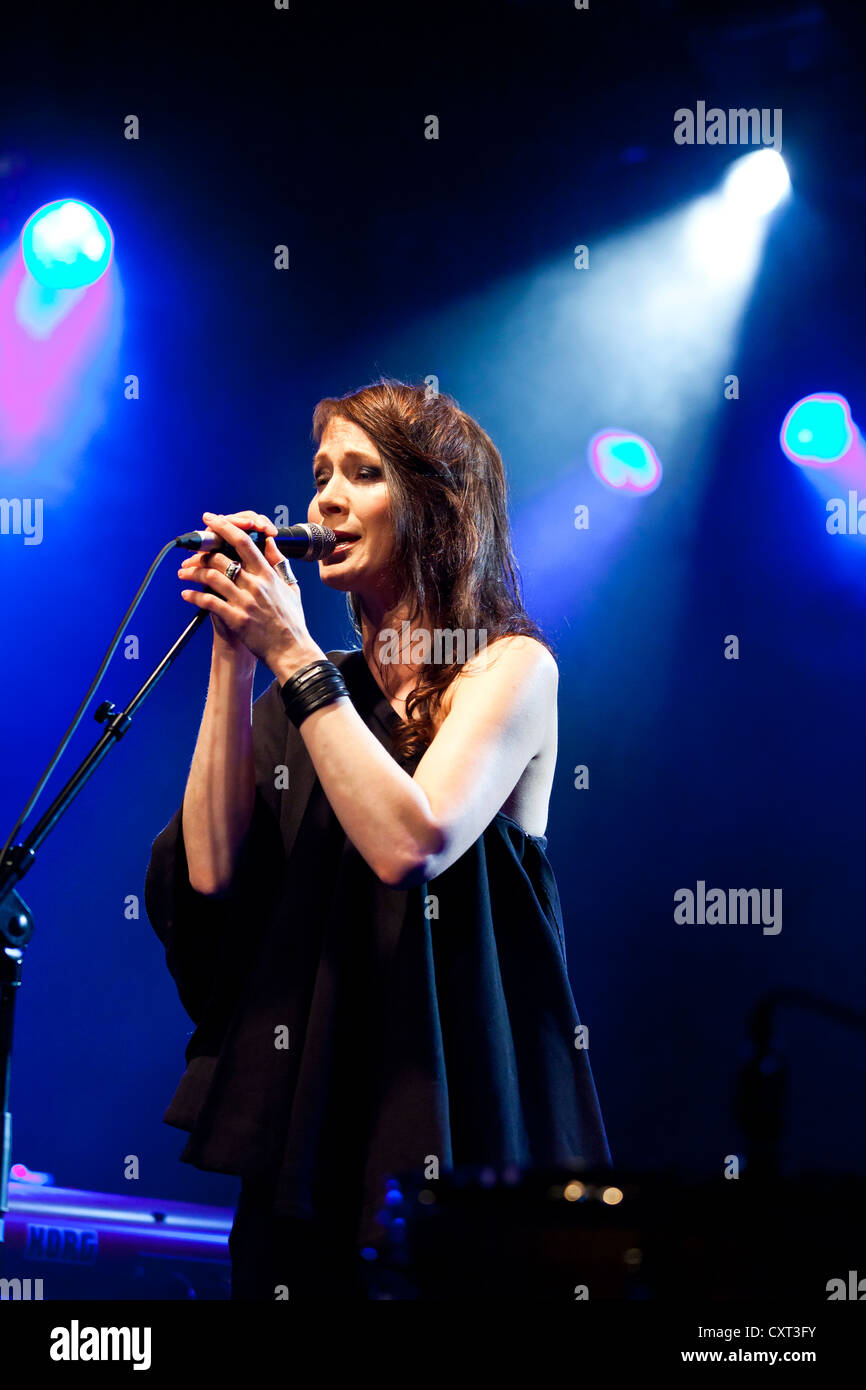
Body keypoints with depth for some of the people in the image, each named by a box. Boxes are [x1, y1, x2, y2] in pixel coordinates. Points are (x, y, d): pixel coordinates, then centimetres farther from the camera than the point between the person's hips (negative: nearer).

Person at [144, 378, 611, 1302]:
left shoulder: (511, 667, -3)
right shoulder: (319, 688, 12)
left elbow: (409, 843, -20)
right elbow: (210, 870, -1)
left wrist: (292, 653, -14)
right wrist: (233, 657, -3)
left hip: (451, 1112, -5)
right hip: (306, 1111, 5)